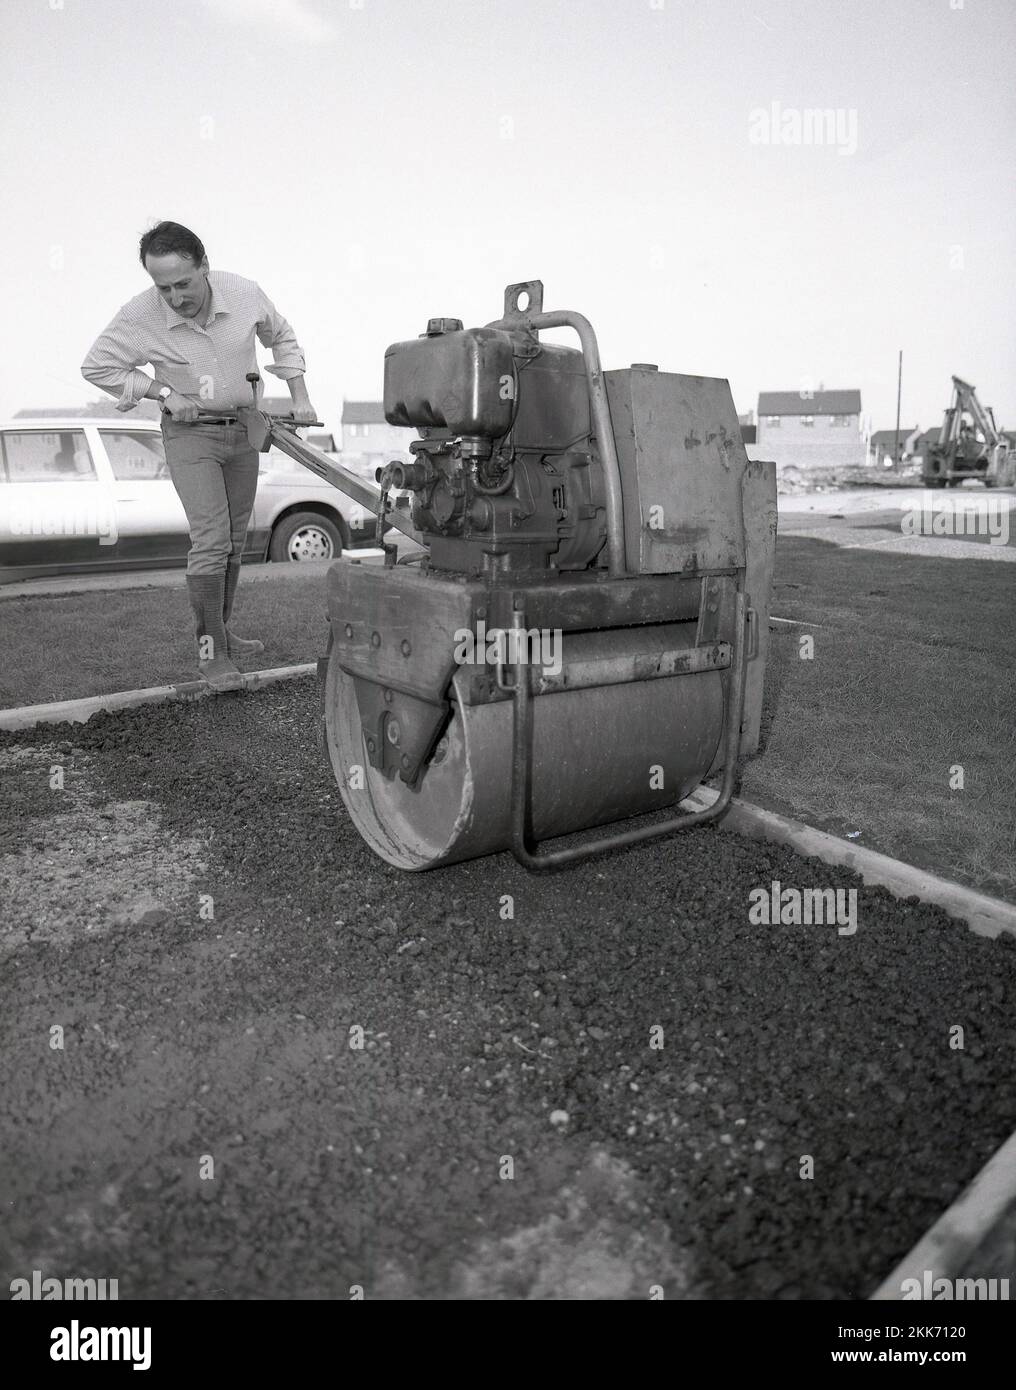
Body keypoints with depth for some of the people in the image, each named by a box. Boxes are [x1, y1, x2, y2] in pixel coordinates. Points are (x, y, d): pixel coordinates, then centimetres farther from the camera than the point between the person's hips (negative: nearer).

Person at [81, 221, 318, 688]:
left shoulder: (245, 294, -13)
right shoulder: (140, 315, -19)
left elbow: (282, 338, 7)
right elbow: (96, 366, -8)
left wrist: (300, 398, 1)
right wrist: (165, 392, -16)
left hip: (243, 430, 4)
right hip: (189, 433, -4)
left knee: (234, 541, 12)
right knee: (211, 539, -16)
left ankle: (221, 632, 27)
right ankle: (211, 649, -5)